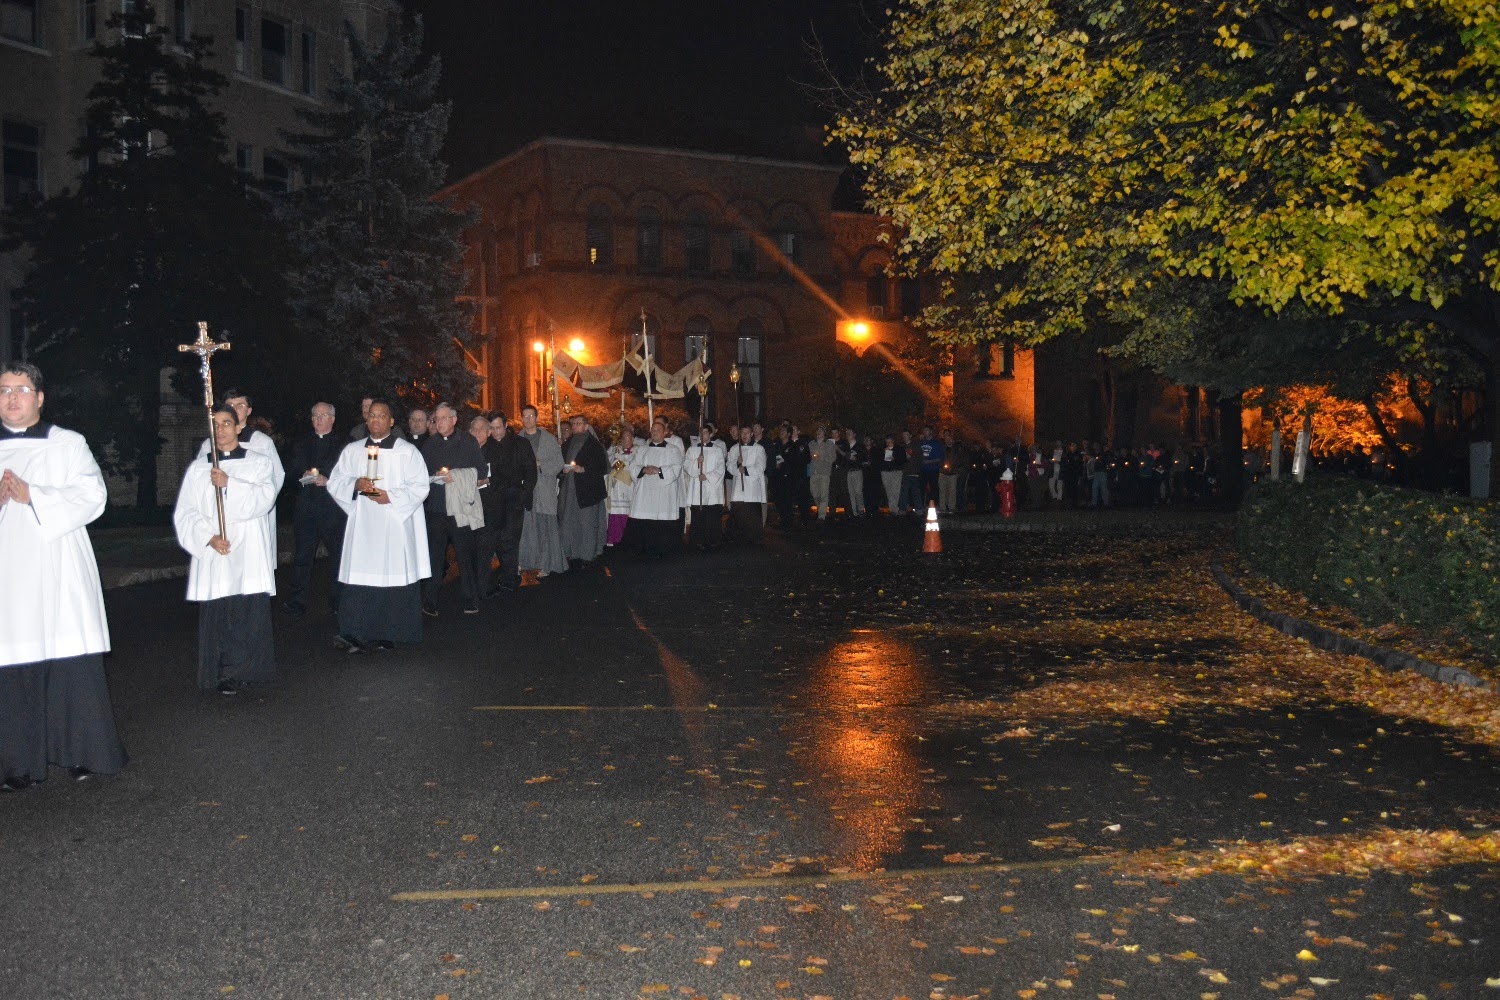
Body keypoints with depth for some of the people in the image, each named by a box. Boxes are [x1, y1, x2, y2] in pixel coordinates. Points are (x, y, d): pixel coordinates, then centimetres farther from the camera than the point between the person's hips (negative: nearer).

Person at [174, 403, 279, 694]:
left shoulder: (258, 463, 10)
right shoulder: (198, 469, 11)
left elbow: (265, 497, -7)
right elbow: (185, 513, 5)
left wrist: (228, 483, -16)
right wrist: (208, 537, -10)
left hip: (249, 554, -1)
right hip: (212, 553, 1)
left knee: (252, 613, -6)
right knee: (216, 616, -2)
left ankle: (247, 669, 5)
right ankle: (223, 675, 6)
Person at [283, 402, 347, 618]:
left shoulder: (343, 445, 5)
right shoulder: (301, 445, 17)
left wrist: (328, 481, -15)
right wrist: (304, 476, -9)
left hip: (333, 508, -2)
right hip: (307, 508, 2)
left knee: (338, 556, 4)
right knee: (302, 556, -2)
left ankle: (338, 600, 16)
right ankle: (297, 603, 0)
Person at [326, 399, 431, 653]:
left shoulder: (407, 451, 3)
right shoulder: (353, 450, 13)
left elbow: (420, 487, -1)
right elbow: (335, 482, 12)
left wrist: (391, 496, -13)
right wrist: (355, 484, -8)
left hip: (396, 524, -2)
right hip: (362, 525, 2)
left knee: (393, 574, -4)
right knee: (359, 578, -6)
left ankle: (388, 634, 4)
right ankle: (359, 635, -7)